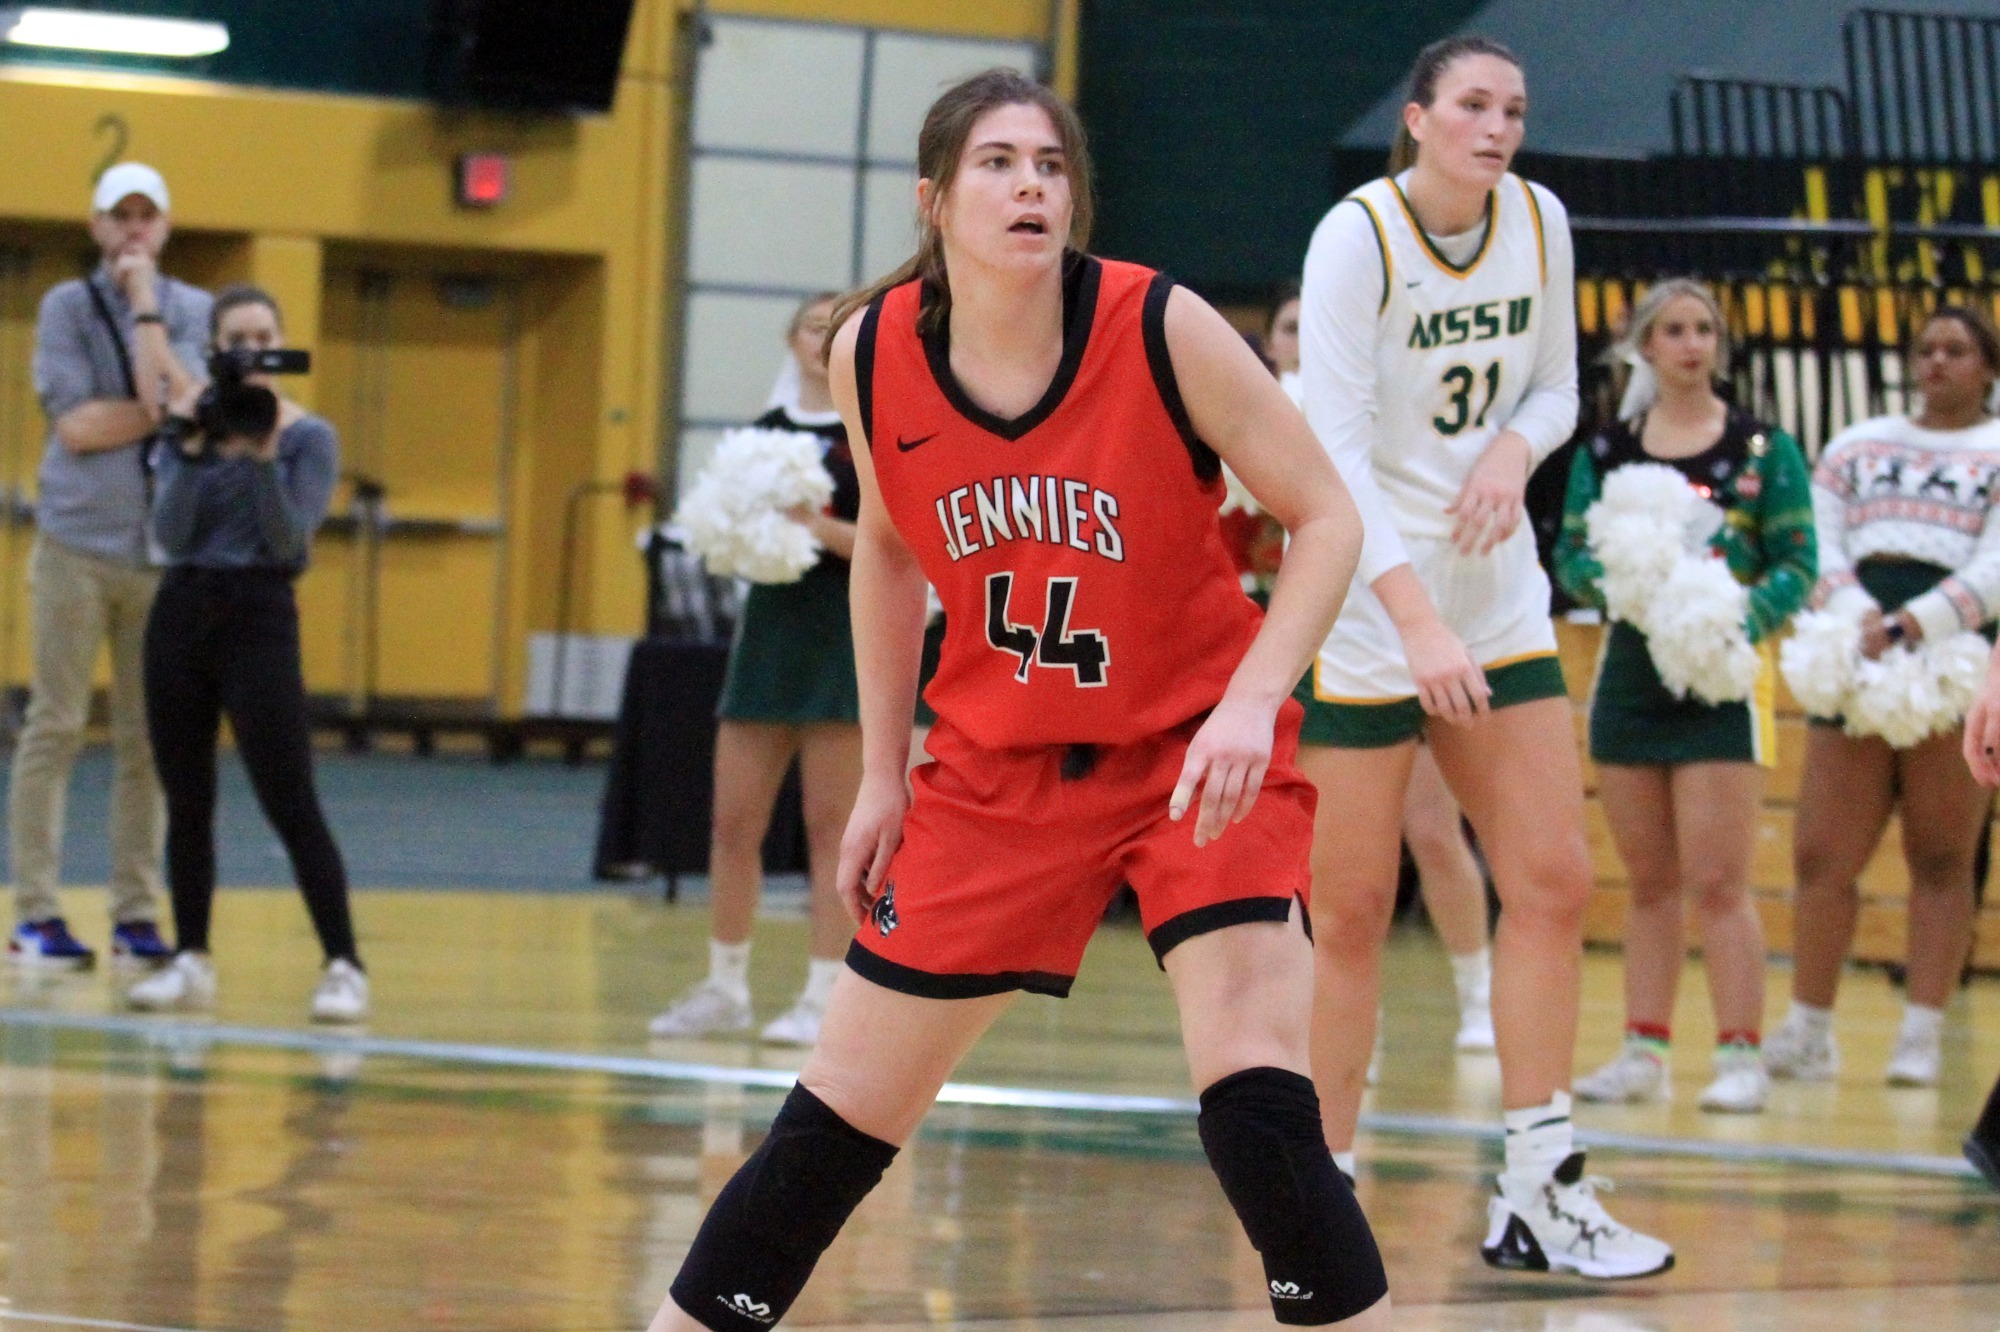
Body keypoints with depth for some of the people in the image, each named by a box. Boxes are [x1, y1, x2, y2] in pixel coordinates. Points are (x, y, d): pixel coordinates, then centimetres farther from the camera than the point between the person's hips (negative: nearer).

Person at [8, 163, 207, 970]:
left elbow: (183, 397, -10)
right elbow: (76, 423, -8)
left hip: (164, 551, 2)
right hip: (78, 545, -2)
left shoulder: (194, 311, 8)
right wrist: (169, 405, -7)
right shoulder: (68, 306, 2)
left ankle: (137, 915, 8)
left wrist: (145, 306, -11)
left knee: (149, 738, 3)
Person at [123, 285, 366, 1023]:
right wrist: (192, 453, -15)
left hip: (260, 616, -4)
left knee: (289, 801, -10)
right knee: (187, 800, 8)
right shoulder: (187, 431, 7)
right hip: (183, 612, 4)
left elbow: (289, 541, -12)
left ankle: (344, 967, -11)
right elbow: (170, 536, -4)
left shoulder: (309, 437, -2)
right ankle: (191, 960, 17)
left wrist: (265, 457, -22)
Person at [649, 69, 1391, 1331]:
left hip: (1196, 752, -3)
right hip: (998, 763, 3)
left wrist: (1252, 703, -25)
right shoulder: (873, 353, -7)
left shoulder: (1161, 328, -18)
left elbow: (1327, 518, -11)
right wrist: (882, 774, 10)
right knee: (847, 1107, 4)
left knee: (1255, 1091, -20)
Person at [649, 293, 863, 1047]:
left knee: (832, 826, -3)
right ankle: (724, 989, 15)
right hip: (768, 625, 5)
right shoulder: (764, 431, 11)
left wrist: (826, 529, -21)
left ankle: (825, 998, 1)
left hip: (846, 637, -5)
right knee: (733, 822, 4)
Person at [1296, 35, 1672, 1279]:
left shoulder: (1538, 220, 2)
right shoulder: (1357, 238, -15)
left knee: (1555, 883, 0)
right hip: (1365, 598, -6)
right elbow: (1335, 451, -22)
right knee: (1351, 915, -4)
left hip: (1498, 594, 6)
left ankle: (1539, 1196, 6)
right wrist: (1418, 621, -31)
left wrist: (1513, 447, -9)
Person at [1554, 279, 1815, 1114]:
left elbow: (1796, 565, -1)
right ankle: (1643, 1053, 13)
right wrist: (1614, 577, -16)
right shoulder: (1604, 451, 9)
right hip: (1630, 669, 3)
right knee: (1650, 883, 9)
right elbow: (1570, 555, 6)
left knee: (1716, 882, -9)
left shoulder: (1764, 449, 2)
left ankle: (1741, 1056, -5)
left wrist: (1738, 621, -18)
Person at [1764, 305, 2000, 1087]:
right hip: (1852, 662, 3)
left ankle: (1921, 1039, -2)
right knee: (1821, 856, -1)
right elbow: (1817, 549, 11)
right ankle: (1810, 1032, 6)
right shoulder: (1856, 445, 21)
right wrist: (1858, 617, -9)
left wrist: (1906, 626, -17)